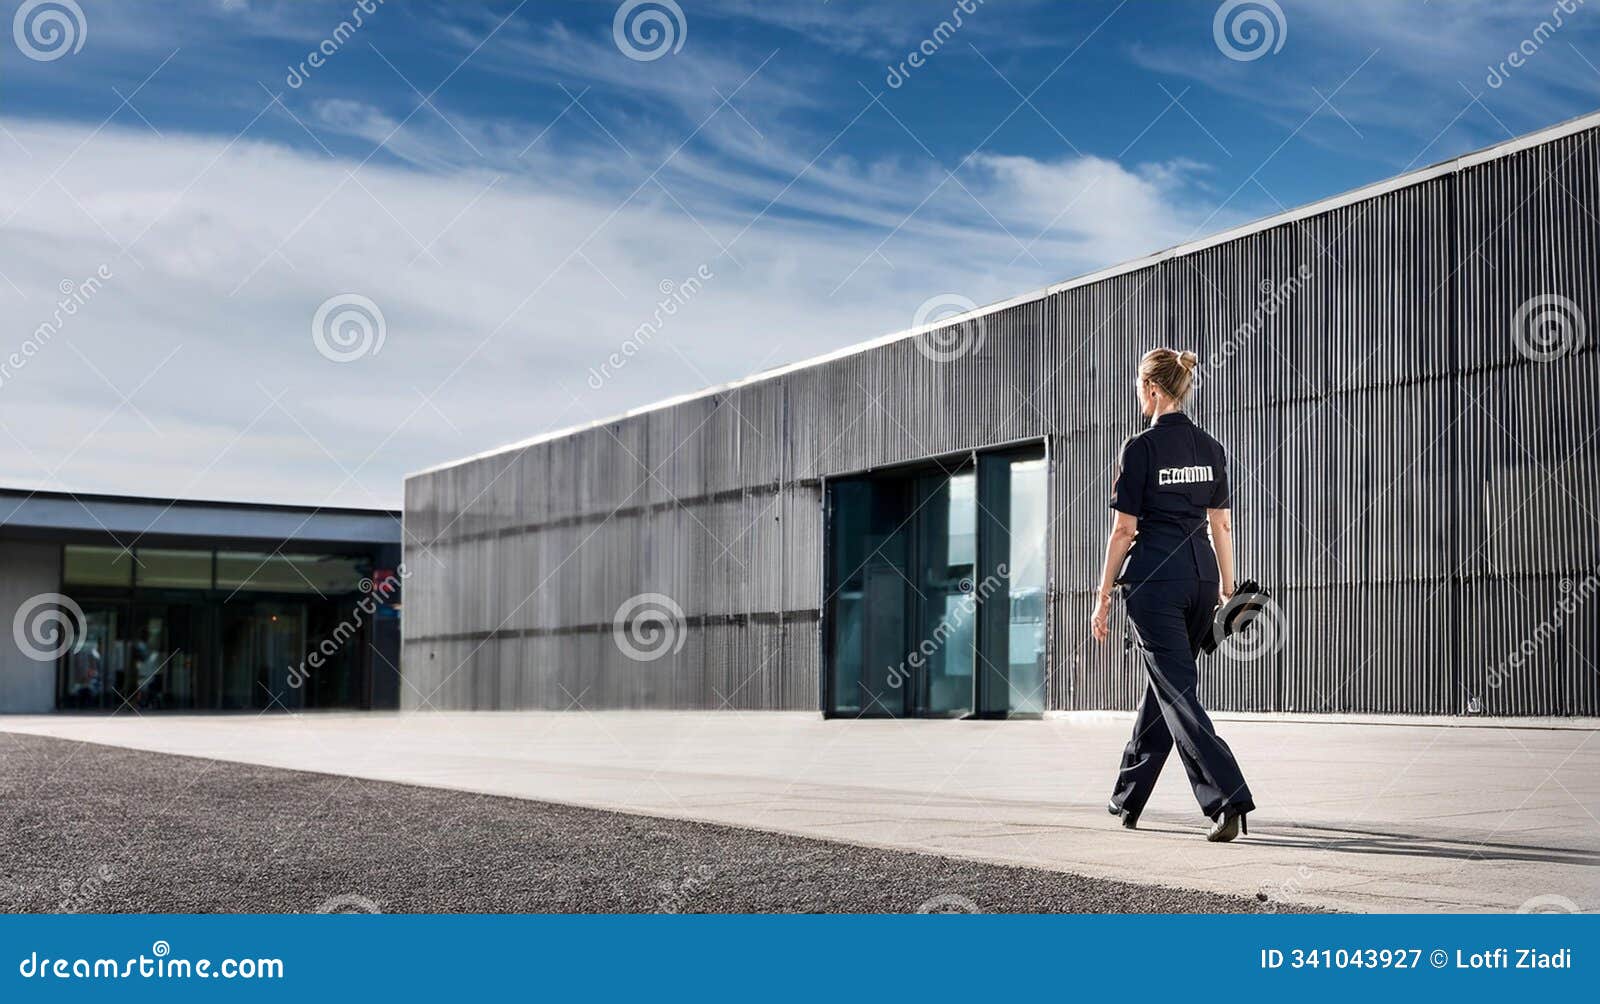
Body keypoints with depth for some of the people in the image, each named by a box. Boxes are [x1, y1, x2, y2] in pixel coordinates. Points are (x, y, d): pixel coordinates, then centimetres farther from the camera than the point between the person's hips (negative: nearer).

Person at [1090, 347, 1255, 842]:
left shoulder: (1141, 448, -9)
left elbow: (1124, 530, -9)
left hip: (1156, 577, -7)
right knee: (1164, 683, 17)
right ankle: (1127, 798, 28)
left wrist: (1103, 598, -4)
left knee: (1177, 690, -5)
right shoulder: (1211, 448, 9)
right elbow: (1221, 526, 10)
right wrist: (1227, 589, 15)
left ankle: (1230, 800, -17)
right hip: (1202, 574, 7)